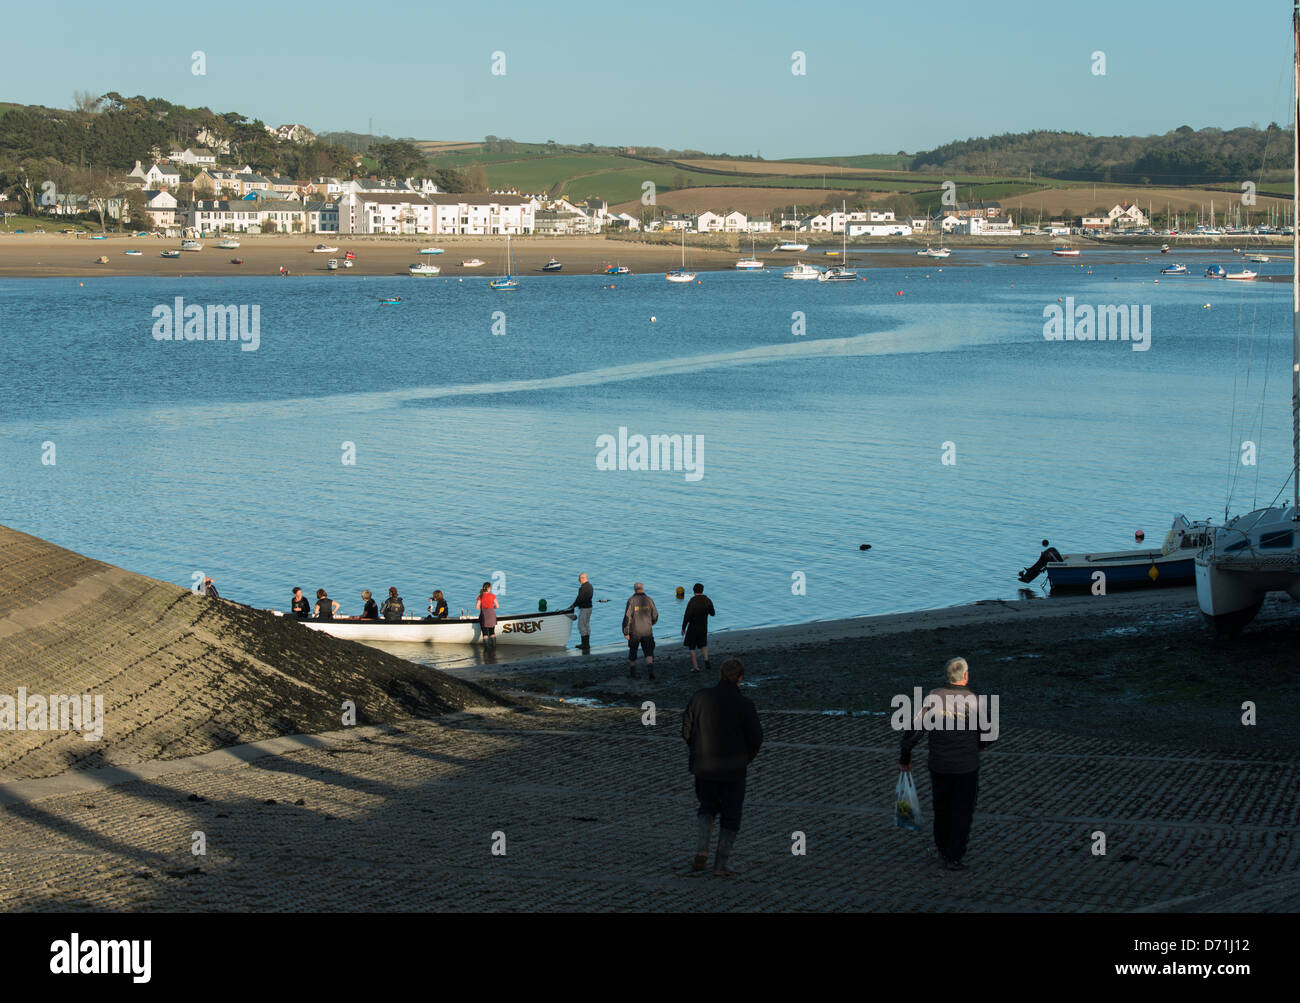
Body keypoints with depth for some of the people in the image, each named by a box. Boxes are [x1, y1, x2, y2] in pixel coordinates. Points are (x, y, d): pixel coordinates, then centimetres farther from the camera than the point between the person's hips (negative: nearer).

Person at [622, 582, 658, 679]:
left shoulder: (631, 600, -9)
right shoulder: (649, 600, 0)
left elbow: (627, 617, -14)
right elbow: (655, 616, 6)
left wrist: (625, 632, -12)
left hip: (634, 631, -1)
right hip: (647, 631, 1)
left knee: (632, 651, 18)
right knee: (649, 652, 1)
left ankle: (632, 672, 27)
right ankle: (650, 670, -21)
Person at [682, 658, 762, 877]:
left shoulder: (700, 697, -8)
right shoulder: (744, 705, -15)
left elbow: (687, 729, 0)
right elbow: (756, 738, -9)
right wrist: (746, 758, 11)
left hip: (703, 766, 3)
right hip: (733, 769, -3)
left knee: (708, 805, 24)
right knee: (731, 815, 13)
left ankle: (702, 850, 4)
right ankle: (721, 864, 11)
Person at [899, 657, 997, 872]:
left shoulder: (934, 697, -9)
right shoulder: (975, 702, -13)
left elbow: (916, 729, -10)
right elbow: (989, 735, -2)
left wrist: (904, 757, 2)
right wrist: (979, 745, 21)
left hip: (939, 766, 2)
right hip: (967, 767, -2)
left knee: (942, 809, 20)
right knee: (962, 812, 10)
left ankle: (943, 851, 35)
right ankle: (954, 857, 11)